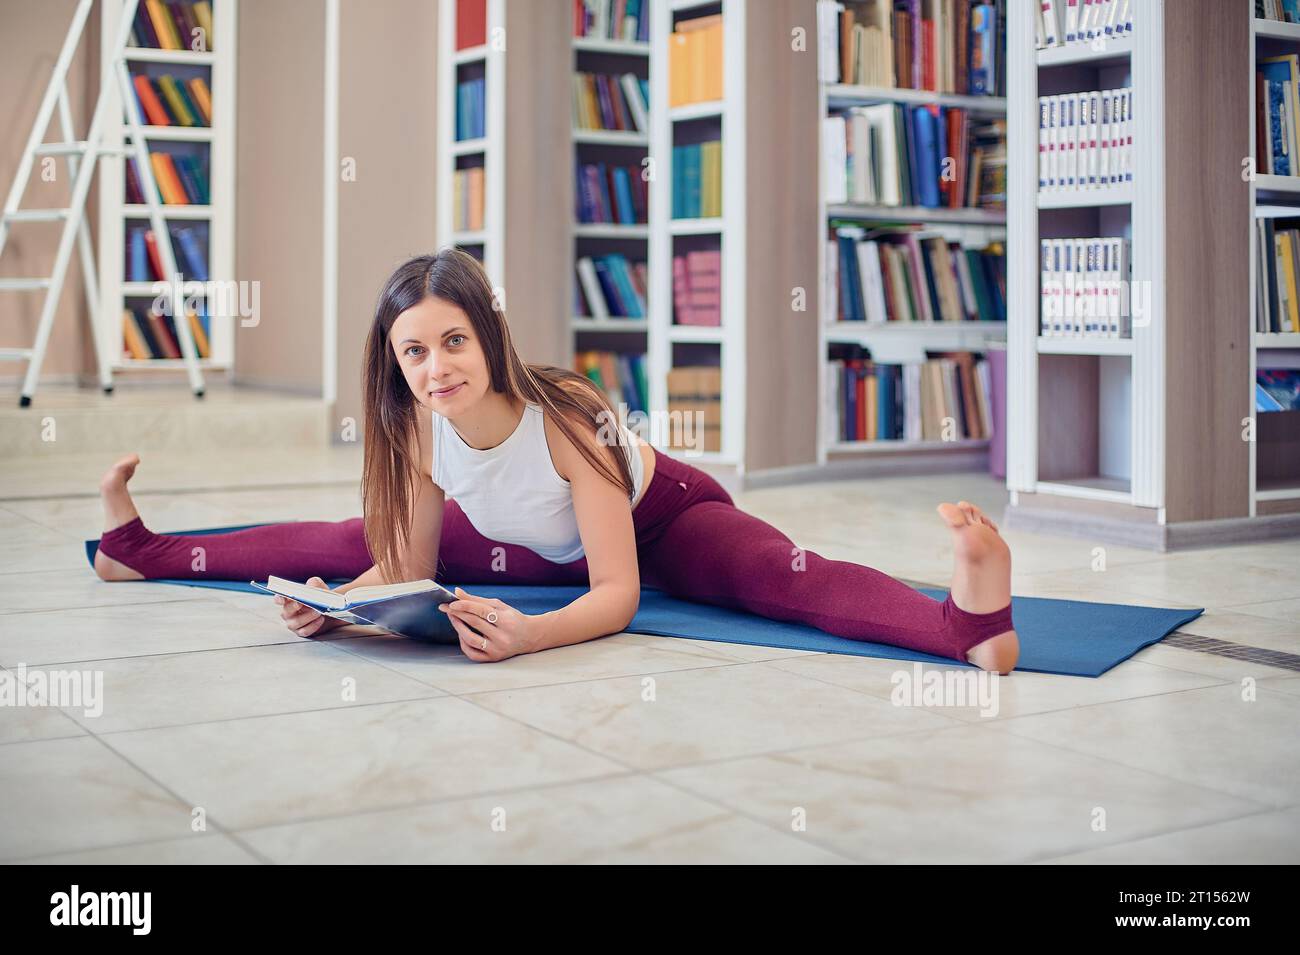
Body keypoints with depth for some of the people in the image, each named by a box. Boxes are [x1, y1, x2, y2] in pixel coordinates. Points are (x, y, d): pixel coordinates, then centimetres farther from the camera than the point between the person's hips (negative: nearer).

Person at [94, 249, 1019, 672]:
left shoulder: (566, 418, -38)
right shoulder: (417, 429, -22)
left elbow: (619, 593, -39)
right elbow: (404, 568, -11)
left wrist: (528, 634, -58)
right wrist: (331, 608, -32)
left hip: (661, 523, -6)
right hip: (540, 548, 6)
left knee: (783, 575, -38)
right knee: (345, 542, 8)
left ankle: (965, 622, -64)